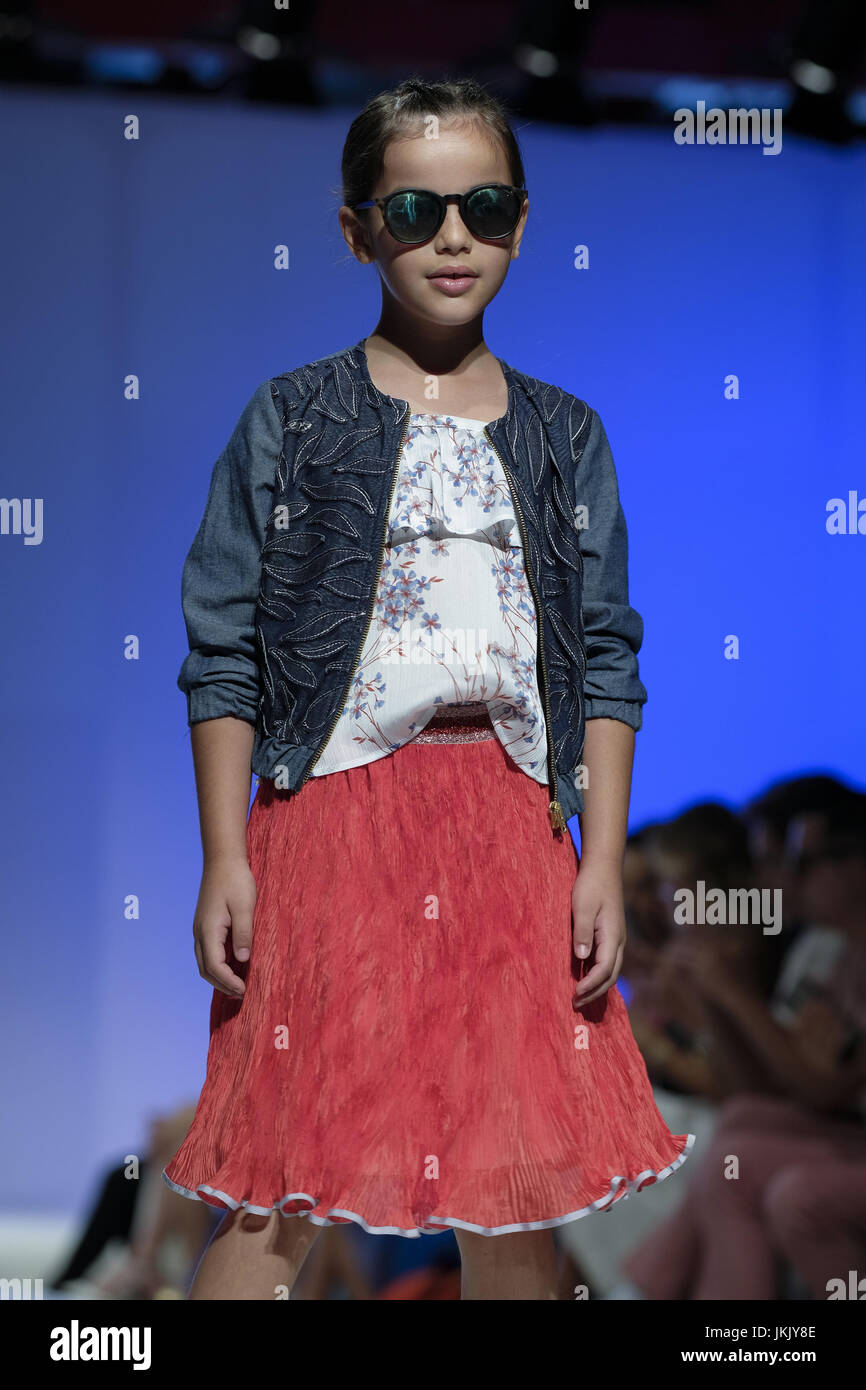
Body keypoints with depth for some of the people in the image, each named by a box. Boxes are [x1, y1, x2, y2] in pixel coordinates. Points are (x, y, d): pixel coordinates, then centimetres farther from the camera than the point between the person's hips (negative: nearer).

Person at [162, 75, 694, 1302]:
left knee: (522, 1194, 4)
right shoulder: (292, 420, 5)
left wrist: (603, 860, 1)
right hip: (337, 803, -3)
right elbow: (225, 655, 2)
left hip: (515, 825, 3)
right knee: (281, 1195, -6)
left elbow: (607, 662, 10)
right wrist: (225, 859, -4)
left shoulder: (564, 438, 12)